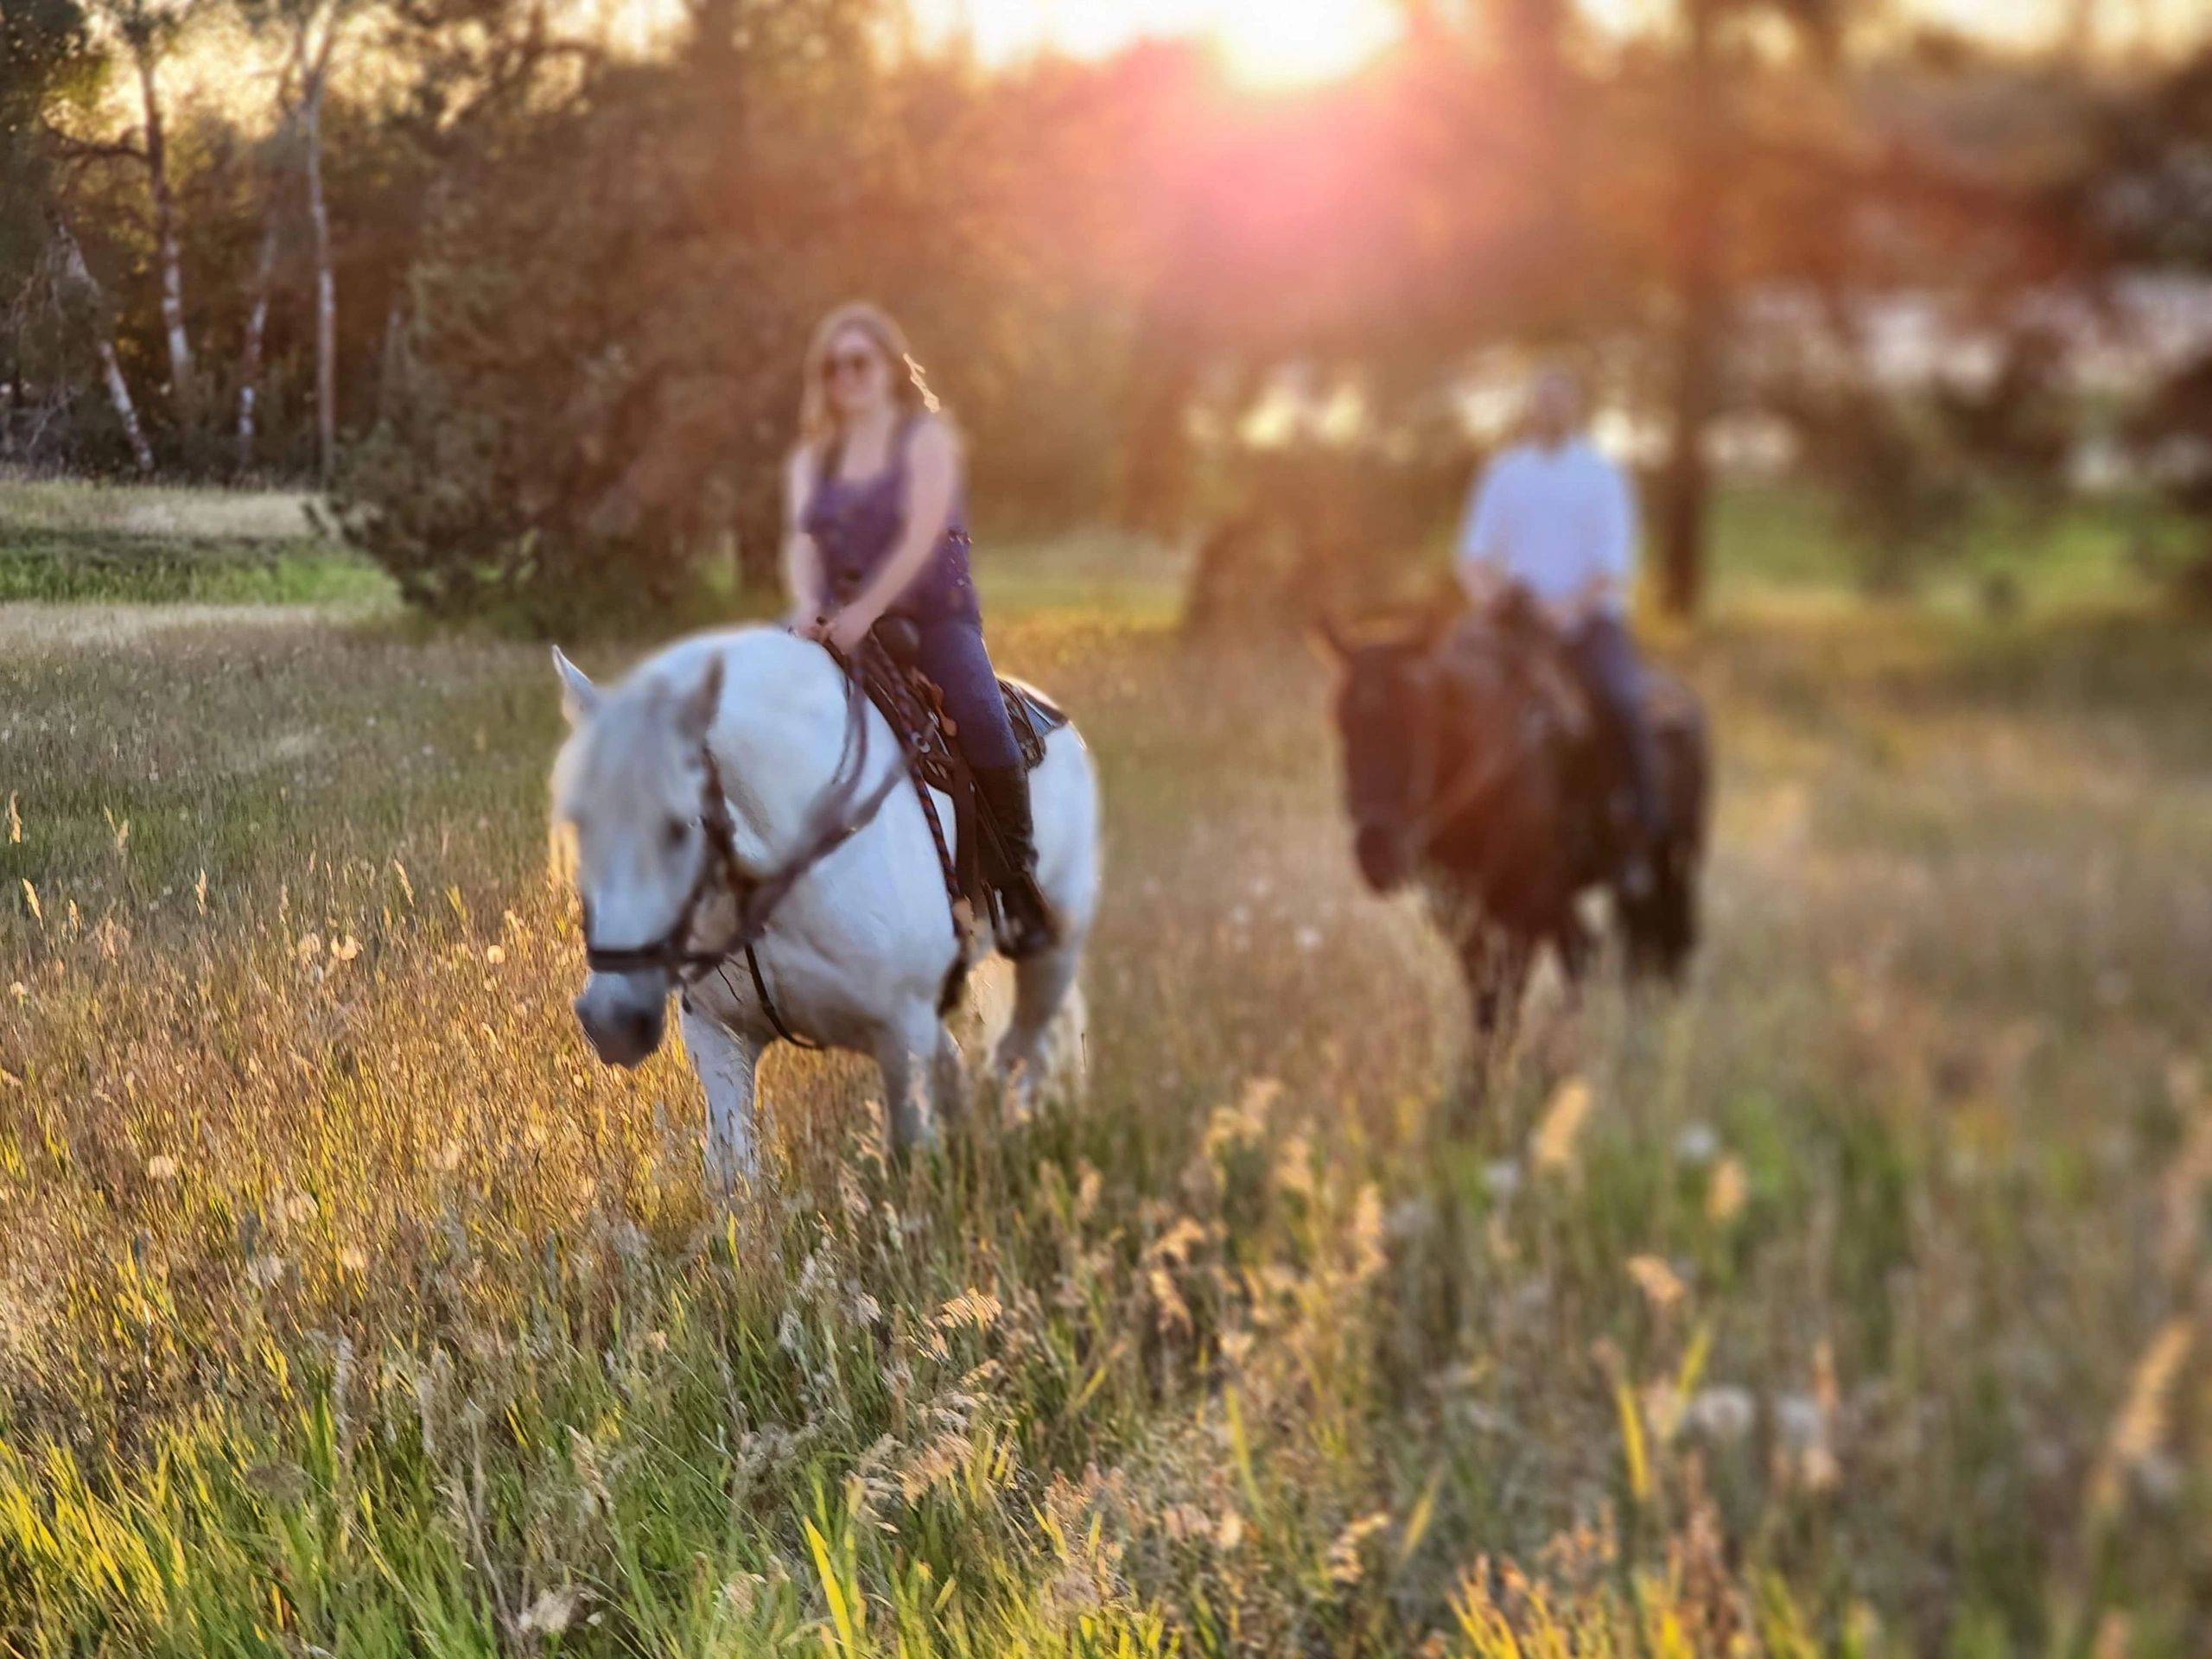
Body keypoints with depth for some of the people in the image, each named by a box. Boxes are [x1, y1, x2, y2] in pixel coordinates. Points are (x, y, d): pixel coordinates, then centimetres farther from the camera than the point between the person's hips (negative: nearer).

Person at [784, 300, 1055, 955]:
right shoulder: (812, 460, 17)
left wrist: (865, 612, -24)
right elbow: (800, 539, 4)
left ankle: (1017, 878, -18)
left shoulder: (924, 439, 1)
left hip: (933, 615, -5)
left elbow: (920, 537, -12)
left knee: (982, 723, -30)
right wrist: (809, 605, -18)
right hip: (840, 625, 5)